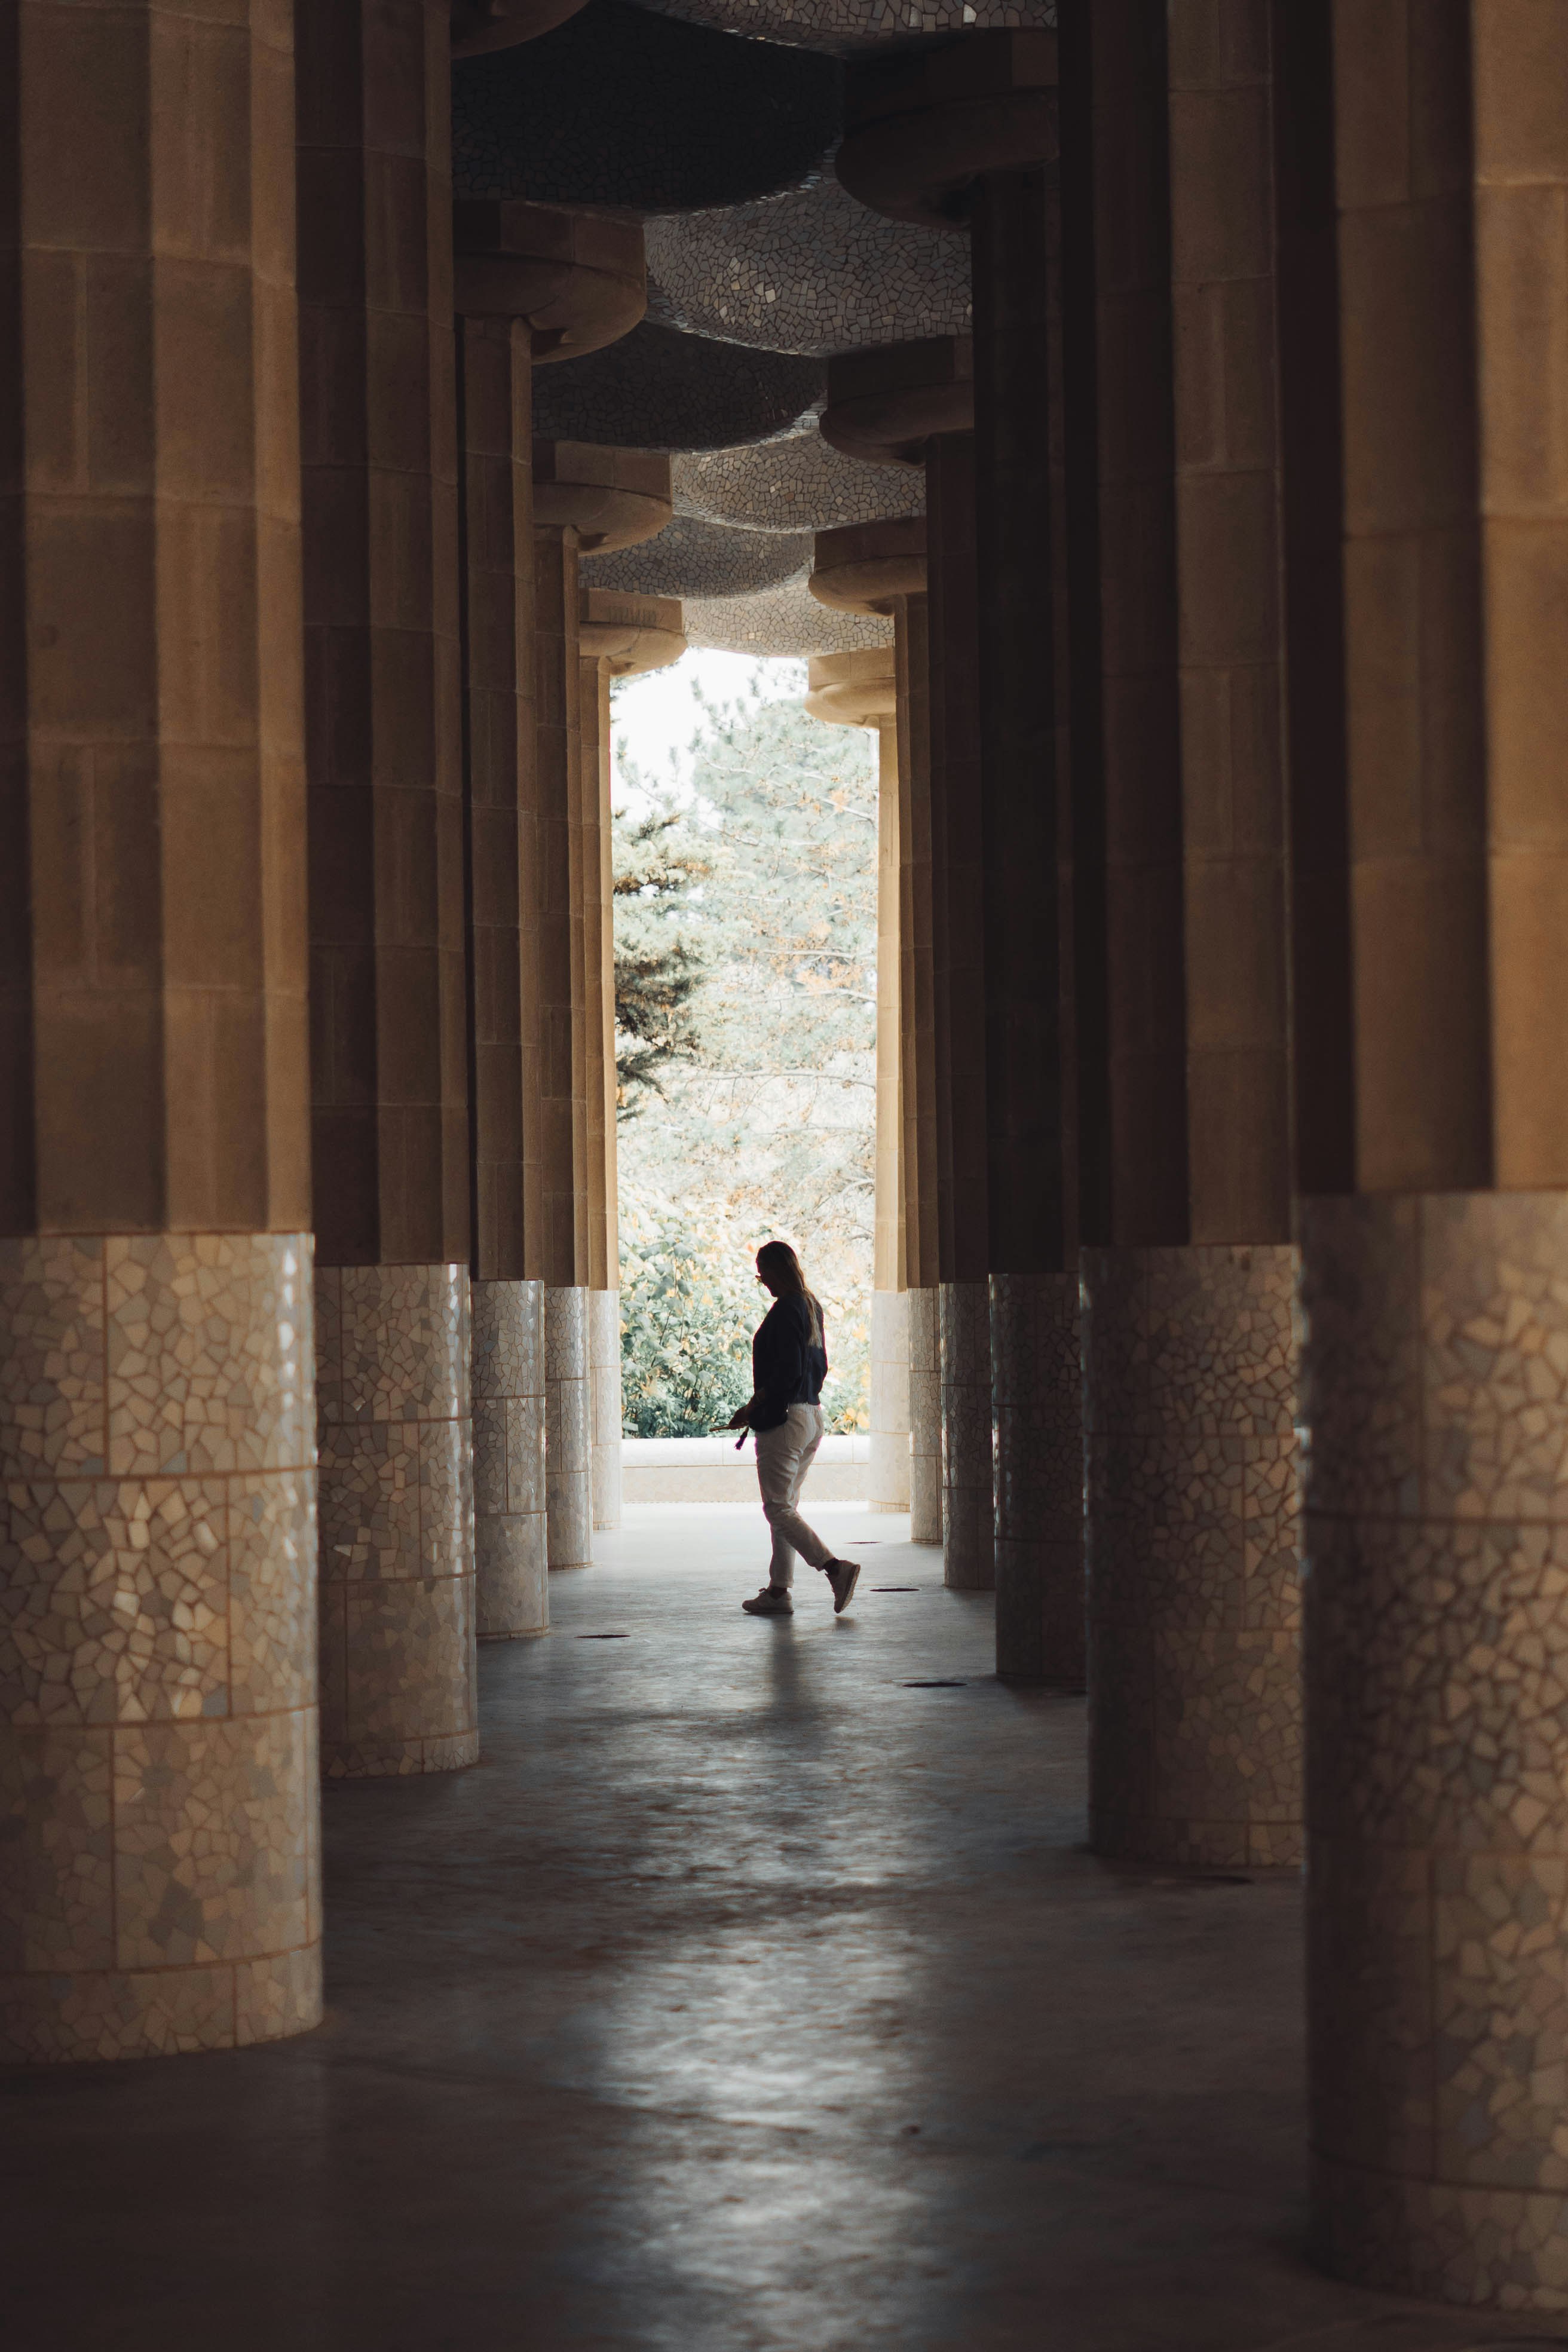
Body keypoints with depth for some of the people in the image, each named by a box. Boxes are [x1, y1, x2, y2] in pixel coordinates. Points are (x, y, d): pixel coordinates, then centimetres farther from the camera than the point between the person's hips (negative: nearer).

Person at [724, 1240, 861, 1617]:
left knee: (778, 1509, -5)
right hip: (812, 1415, 10)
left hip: (784, 1418, -10)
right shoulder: (812, 1307, 13)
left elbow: (787, 1371, -22)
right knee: (785, 1507, 13)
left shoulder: (786, 1310, -16)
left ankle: (836, 1568, -16)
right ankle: (778, 1592, 14)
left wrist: (752, 1409, -15)